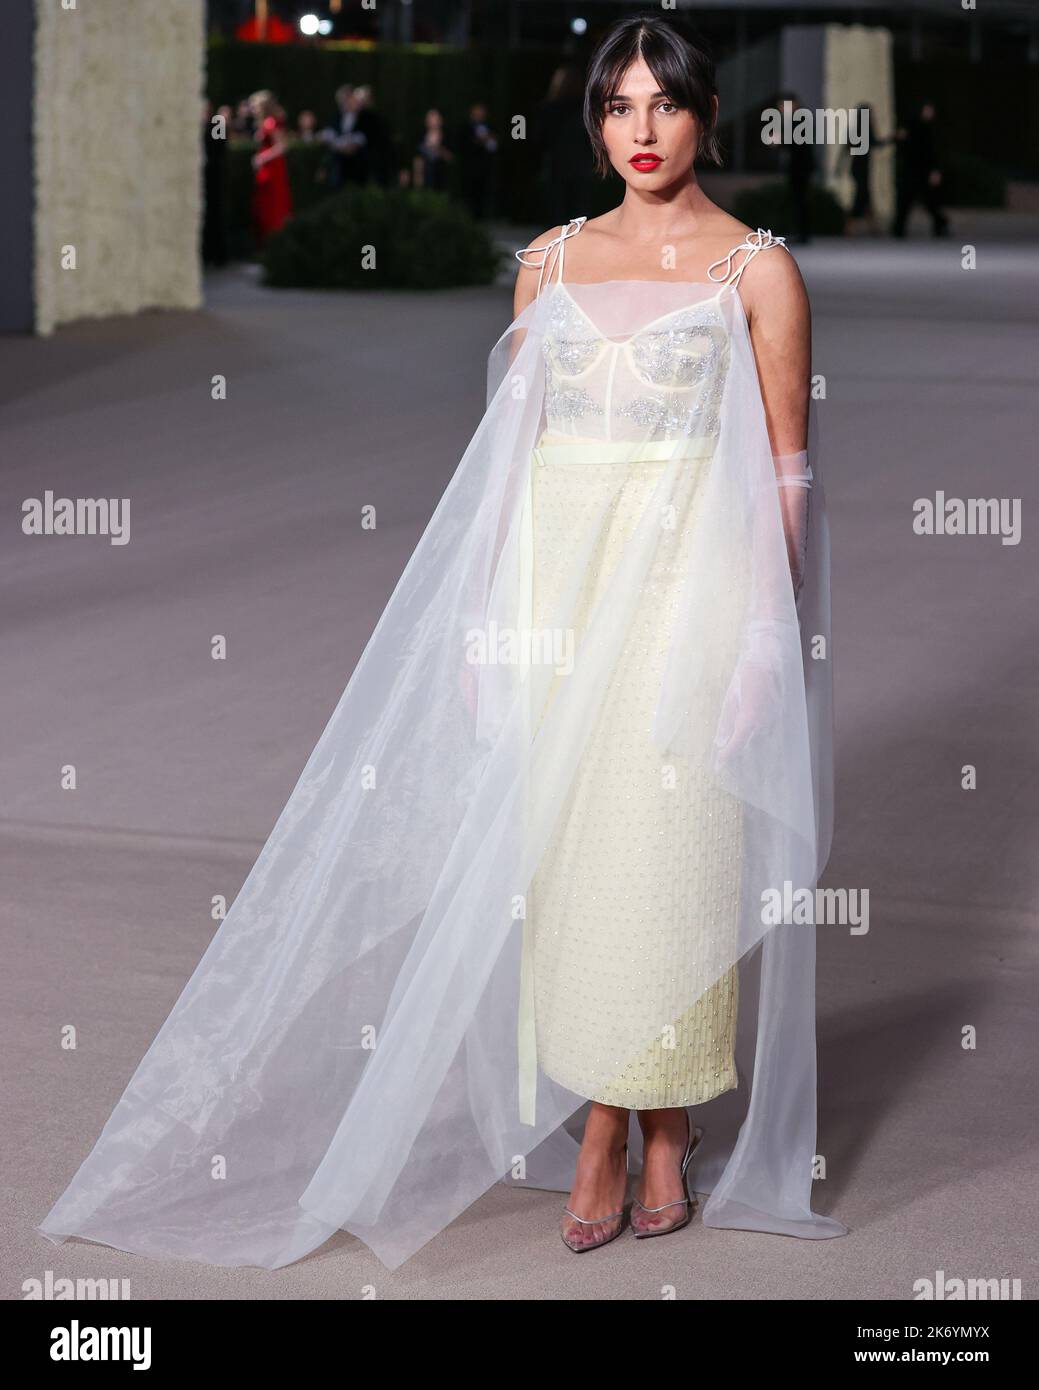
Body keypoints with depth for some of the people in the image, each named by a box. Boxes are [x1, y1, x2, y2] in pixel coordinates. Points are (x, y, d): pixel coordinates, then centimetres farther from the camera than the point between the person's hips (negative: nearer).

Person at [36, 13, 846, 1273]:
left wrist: (766, 639, -8)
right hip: (556, 576, 3)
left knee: (669, 852, -1)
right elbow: (510, 447, 11)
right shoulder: (552, 260, 10)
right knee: (564, 847, 3)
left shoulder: (755, 269, -1)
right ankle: (605, 1128, 12)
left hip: (690, 578, -3)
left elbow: (785, 467, -2)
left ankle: (665, 1125, 14)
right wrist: (489, 612, 6)